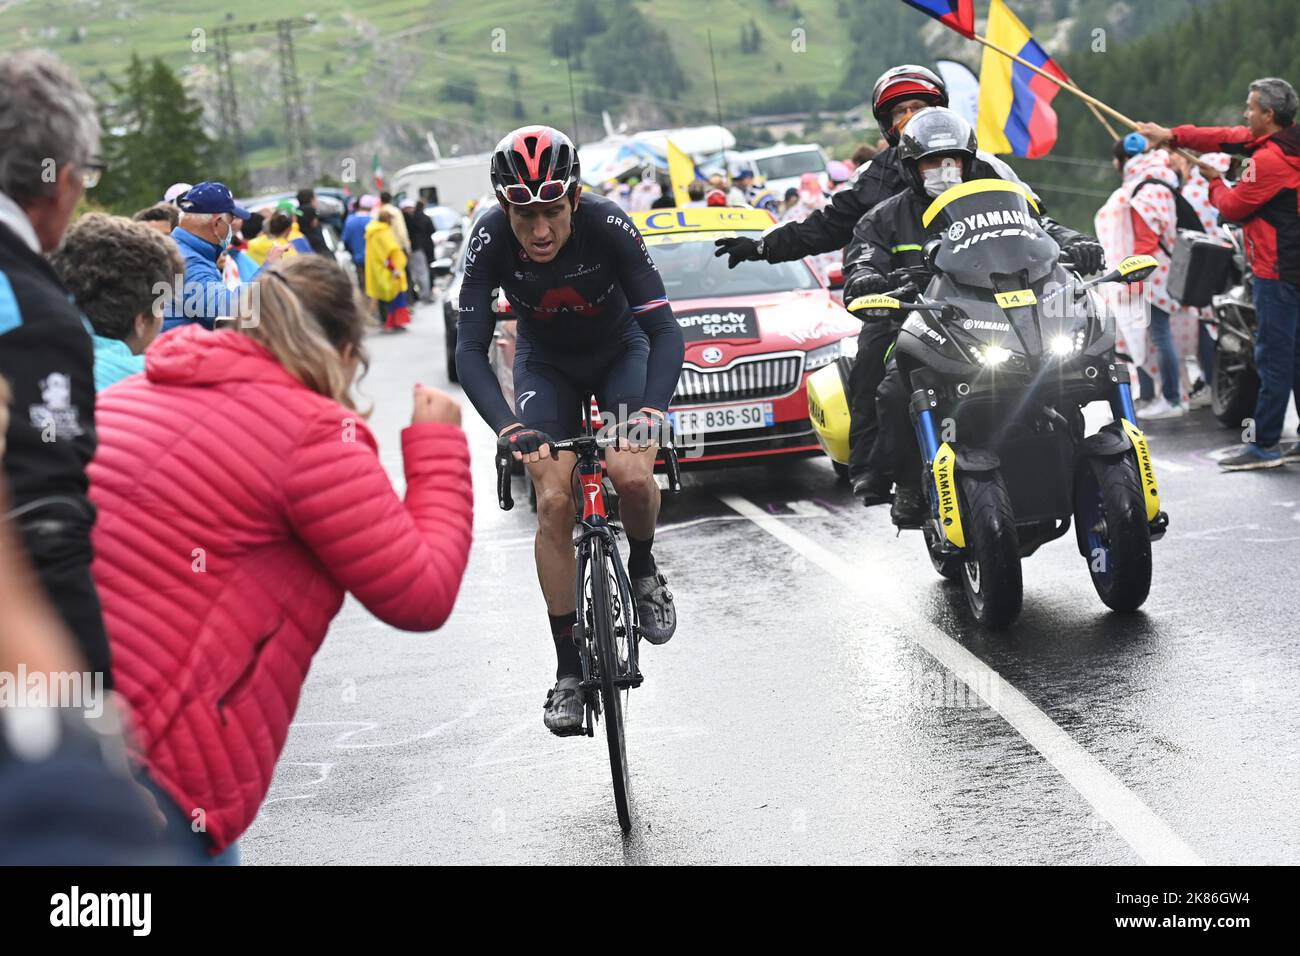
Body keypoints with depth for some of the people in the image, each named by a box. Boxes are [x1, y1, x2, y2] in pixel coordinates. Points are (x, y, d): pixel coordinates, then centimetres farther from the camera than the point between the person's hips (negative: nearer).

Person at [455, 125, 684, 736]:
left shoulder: (607, 226, -33)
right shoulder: (490, 242, -29)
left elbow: (664, 330, -33)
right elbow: (470, 350, -32)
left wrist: (651, 410, -50)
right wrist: (506, 427, -48)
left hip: (621, 351, -1)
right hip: (546, 364, 1)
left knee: (630, 473, -25)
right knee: (554, 502, -14)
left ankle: (643, 569, 8)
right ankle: (568, 669, -4)